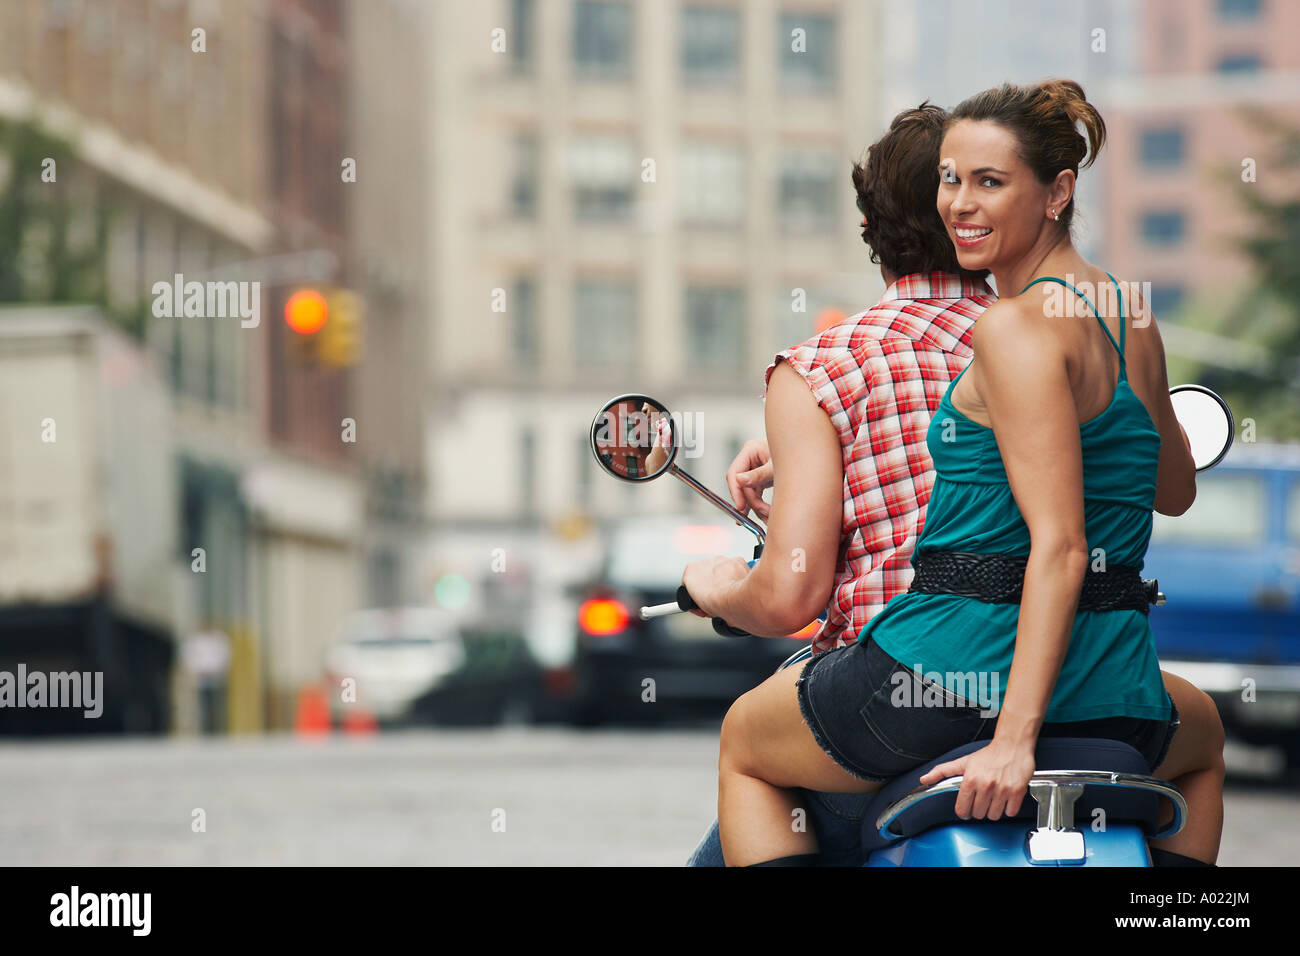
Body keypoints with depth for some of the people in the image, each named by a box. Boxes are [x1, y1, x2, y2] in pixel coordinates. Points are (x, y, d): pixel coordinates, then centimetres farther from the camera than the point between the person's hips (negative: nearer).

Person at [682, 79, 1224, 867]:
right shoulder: (1133, 322, 10)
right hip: (1113, 701, 7)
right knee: (1202, 739, 43)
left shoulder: (1019, 328, -14)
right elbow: (1175, 491, 28)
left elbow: (1060, 547, -20)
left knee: (745, 747, 23)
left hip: (951, 677, -7)